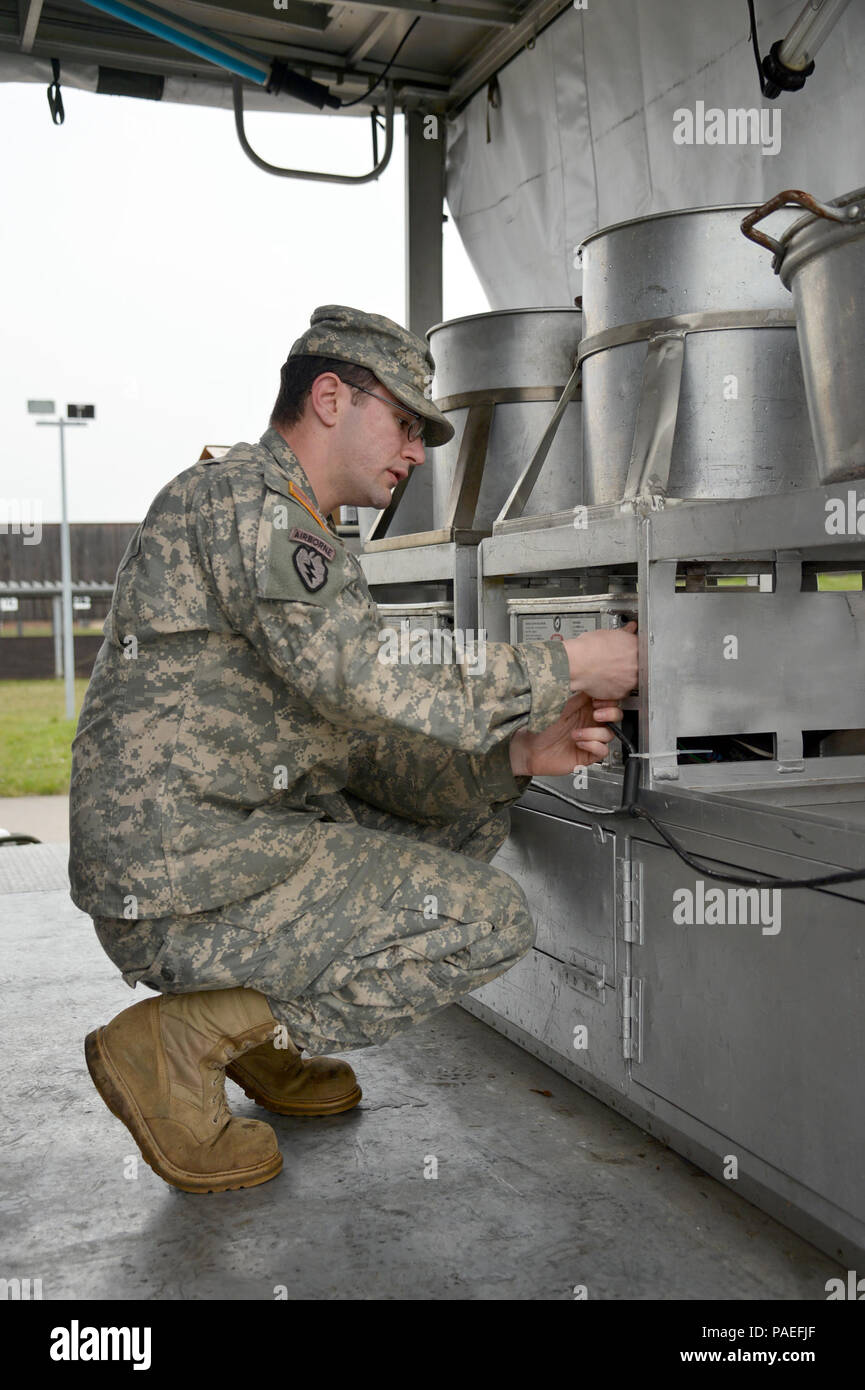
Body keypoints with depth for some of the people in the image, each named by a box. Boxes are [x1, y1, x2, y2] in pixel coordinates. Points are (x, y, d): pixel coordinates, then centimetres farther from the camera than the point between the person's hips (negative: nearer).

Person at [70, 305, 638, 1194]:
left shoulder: (295, 530, 20)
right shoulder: (244, 498, -12)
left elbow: (364, 755, 12)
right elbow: (368, 695, -24)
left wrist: (517, 757, -2)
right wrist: (562, 668, -14)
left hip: (235, 843, 10)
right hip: (180, 891, -10)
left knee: (473, 819, 13)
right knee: (491, 920, -12)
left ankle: (262, 1033, 13)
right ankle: (183, 1037, -6)